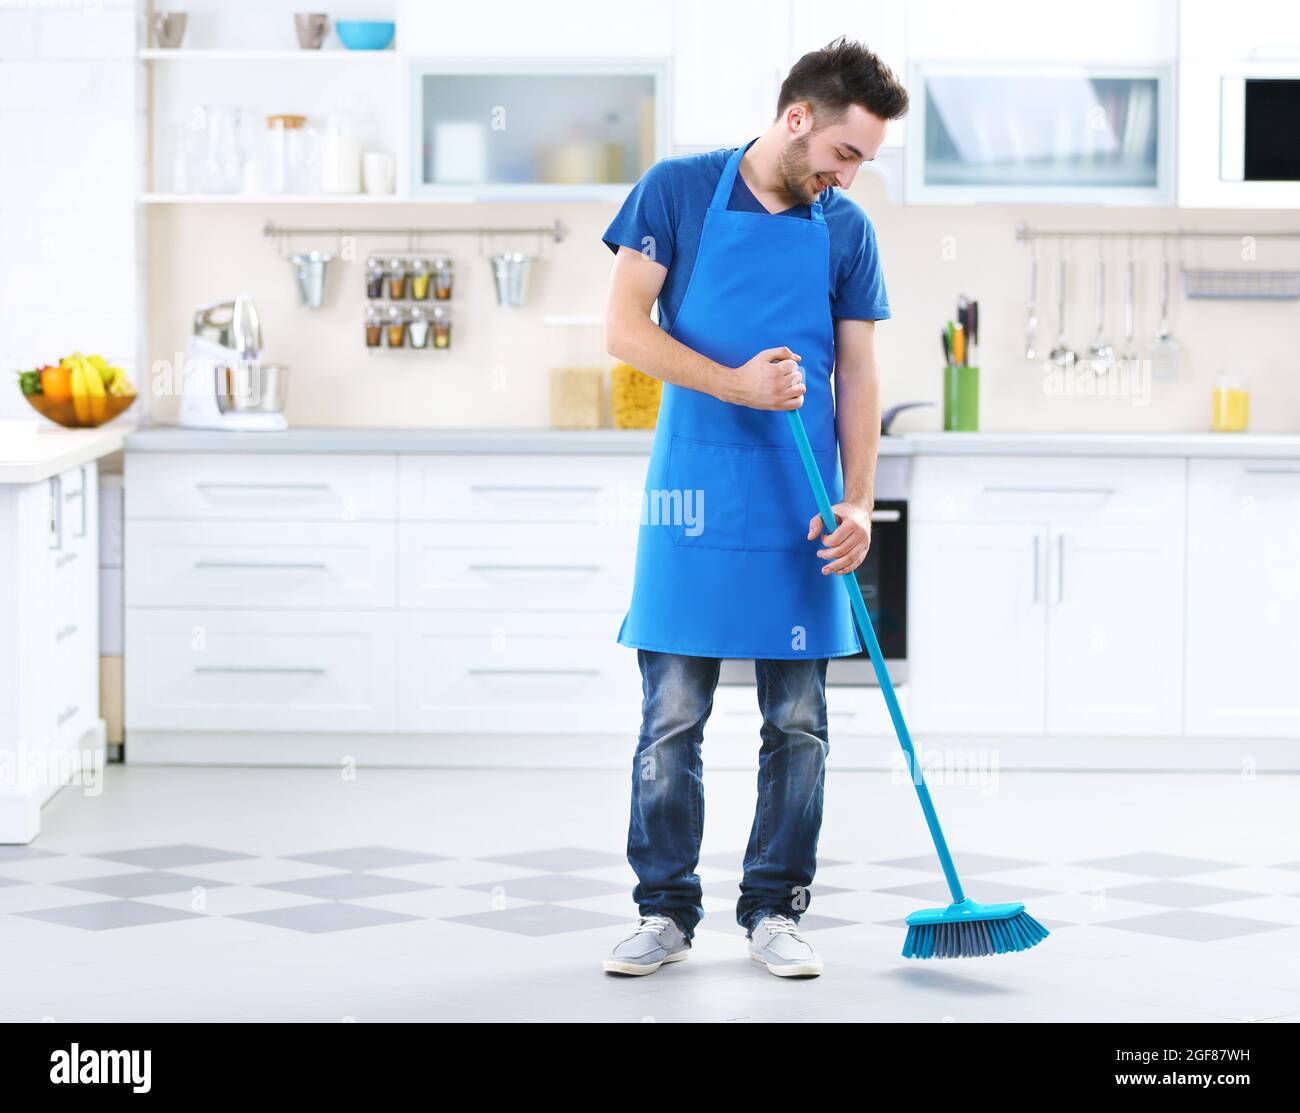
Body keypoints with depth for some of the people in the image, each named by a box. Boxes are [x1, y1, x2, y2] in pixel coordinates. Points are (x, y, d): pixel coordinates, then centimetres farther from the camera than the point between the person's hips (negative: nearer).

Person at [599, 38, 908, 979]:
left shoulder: (847, 230, 6)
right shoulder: (678, 191, -2)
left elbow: (857, 375, 7)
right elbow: (625, 328, -6)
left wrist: (858, 503, -4)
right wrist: (737, 383, -18)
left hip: (800, 510, 2)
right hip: (693, 494, -2)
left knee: (798, 724, 4)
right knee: (673, 717, 0)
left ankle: (775, 911, 14)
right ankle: (666, 912, 10)